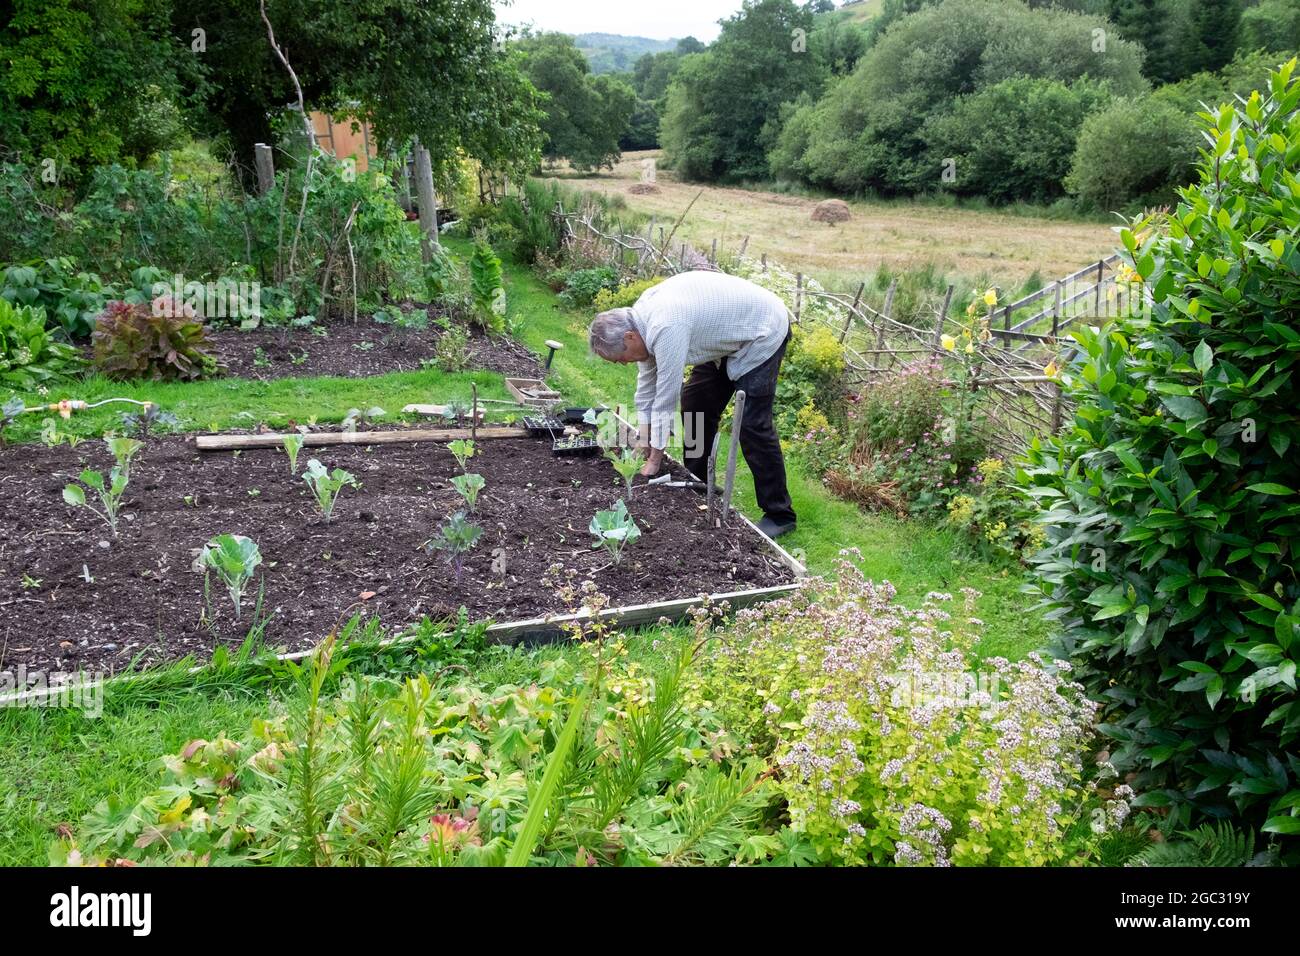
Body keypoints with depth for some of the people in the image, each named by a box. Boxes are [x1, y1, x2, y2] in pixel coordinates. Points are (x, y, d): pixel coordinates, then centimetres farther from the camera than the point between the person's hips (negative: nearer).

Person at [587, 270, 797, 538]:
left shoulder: (665, 329, -34)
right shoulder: (641, 316, -4)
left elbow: (666, 396, -27)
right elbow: (648, 379, 7)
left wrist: (654, 460, -17)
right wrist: (643, 437, 9)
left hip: (762, 333, -10)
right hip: (728, 336, 10)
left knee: (753, 424, -14)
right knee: (695, 403, 12)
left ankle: (780, 515, -6)